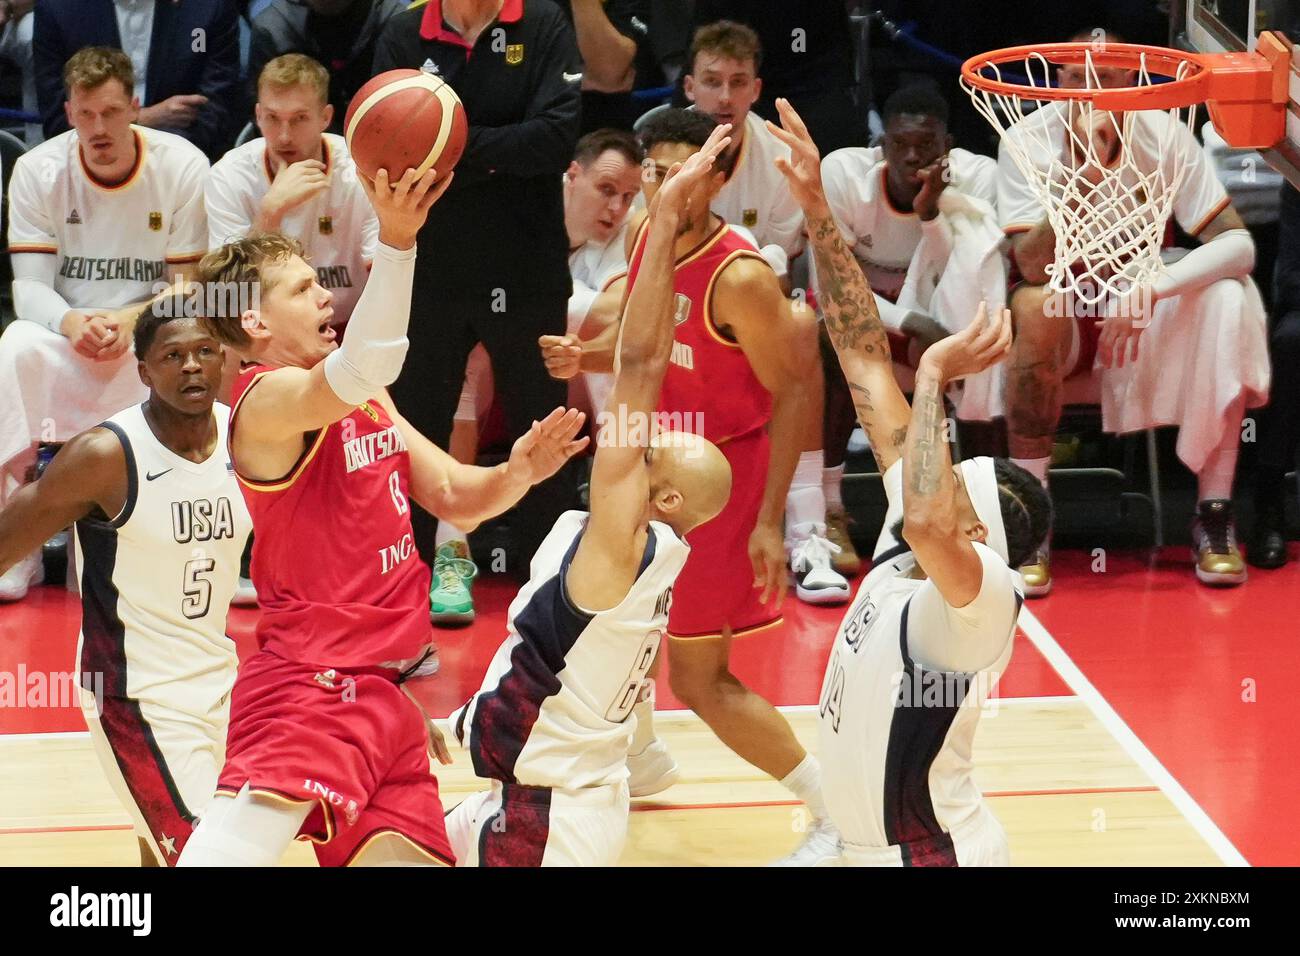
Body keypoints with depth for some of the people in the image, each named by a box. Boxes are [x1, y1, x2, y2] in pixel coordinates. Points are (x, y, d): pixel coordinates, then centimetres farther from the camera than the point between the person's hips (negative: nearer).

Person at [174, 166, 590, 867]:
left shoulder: (370, 403, 18)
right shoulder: (267, 399, -11)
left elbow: (452, 494, 19)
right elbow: (360, 367, -32)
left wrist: (515, 475, -2)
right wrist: (395, 241, -41)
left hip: (380, 689, 9)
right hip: (310, 685, -9)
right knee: (237, 846, -26)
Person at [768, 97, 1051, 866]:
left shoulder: (986, 594, -23)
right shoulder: (907, 548, -3)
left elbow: (927, 524, -48)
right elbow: (866, 358, -4)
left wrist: (935, 377, -37)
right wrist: (819, 214, -7)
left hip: (932, 853, -8)